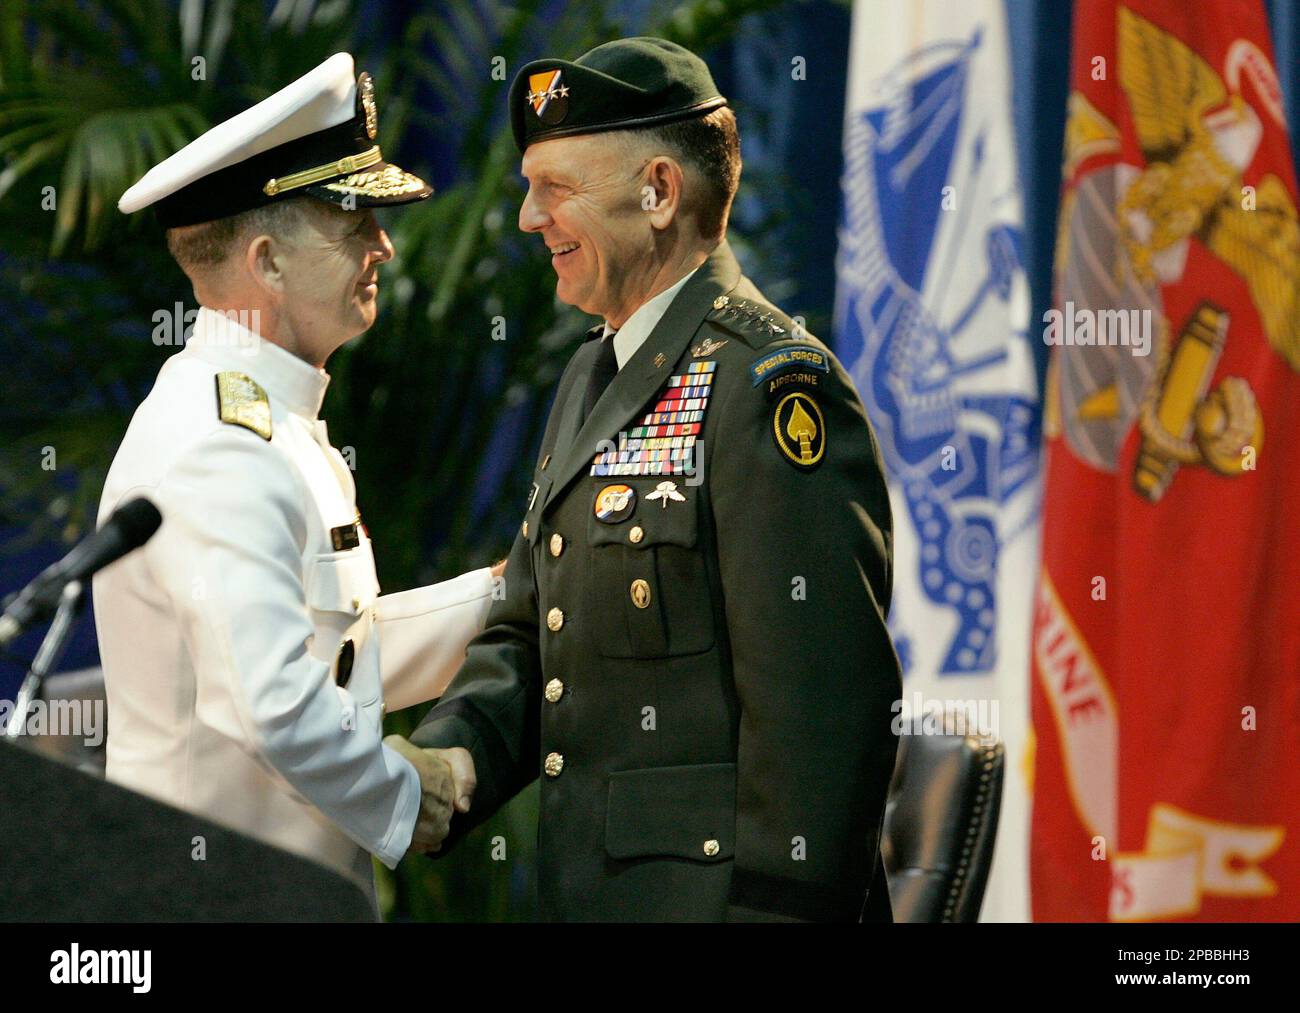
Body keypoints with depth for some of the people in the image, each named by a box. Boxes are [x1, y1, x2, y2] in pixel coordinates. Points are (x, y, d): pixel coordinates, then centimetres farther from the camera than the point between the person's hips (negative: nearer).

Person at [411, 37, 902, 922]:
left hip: (714, 894, -9)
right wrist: (439, 767, -3)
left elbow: (824, 701, -20)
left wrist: (784, 905, -22)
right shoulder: (593, 378, 15)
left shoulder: (770, 386, -15)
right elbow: (529, 636, 15)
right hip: (587, 894, 9)